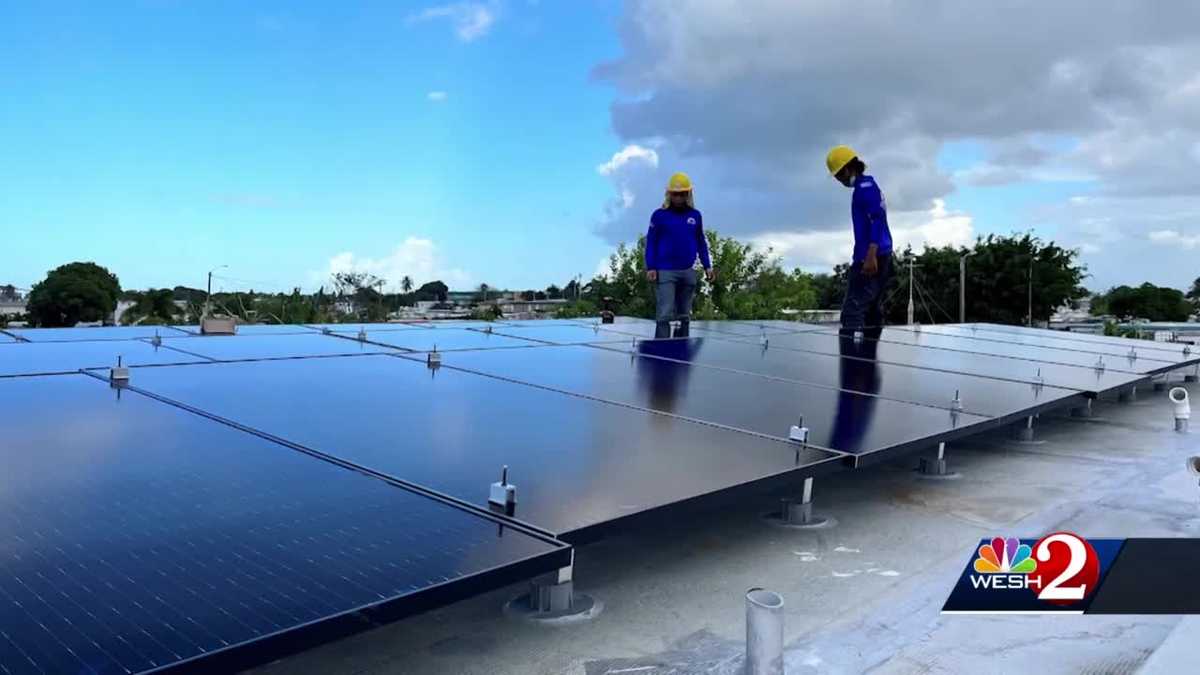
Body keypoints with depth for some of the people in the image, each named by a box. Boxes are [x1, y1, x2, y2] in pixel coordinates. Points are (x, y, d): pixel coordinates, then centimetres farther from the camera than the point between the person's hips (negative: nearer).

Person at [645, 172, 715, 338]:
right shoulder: (659, 215, -1)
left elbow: (701, 243, 16)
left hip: (687, 271, 4)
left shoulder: (695, 216, 9)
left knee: (684, 315, 10)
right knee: (665, 314, -10)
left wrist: (707, 266, 10)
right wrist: (650, 268, -9)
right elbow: (651, 243, -1)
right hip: (665, 272, -4)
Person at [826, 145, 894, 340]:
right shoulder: (866, 187, 21)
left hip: (871, 258, -10)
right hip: (881, 258, 10)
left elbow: (877, 220, -20)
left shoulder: (865, 186, -9)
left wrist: (870, 256, -28)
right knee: (872, 310, 12)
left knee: (852, 310, -15)